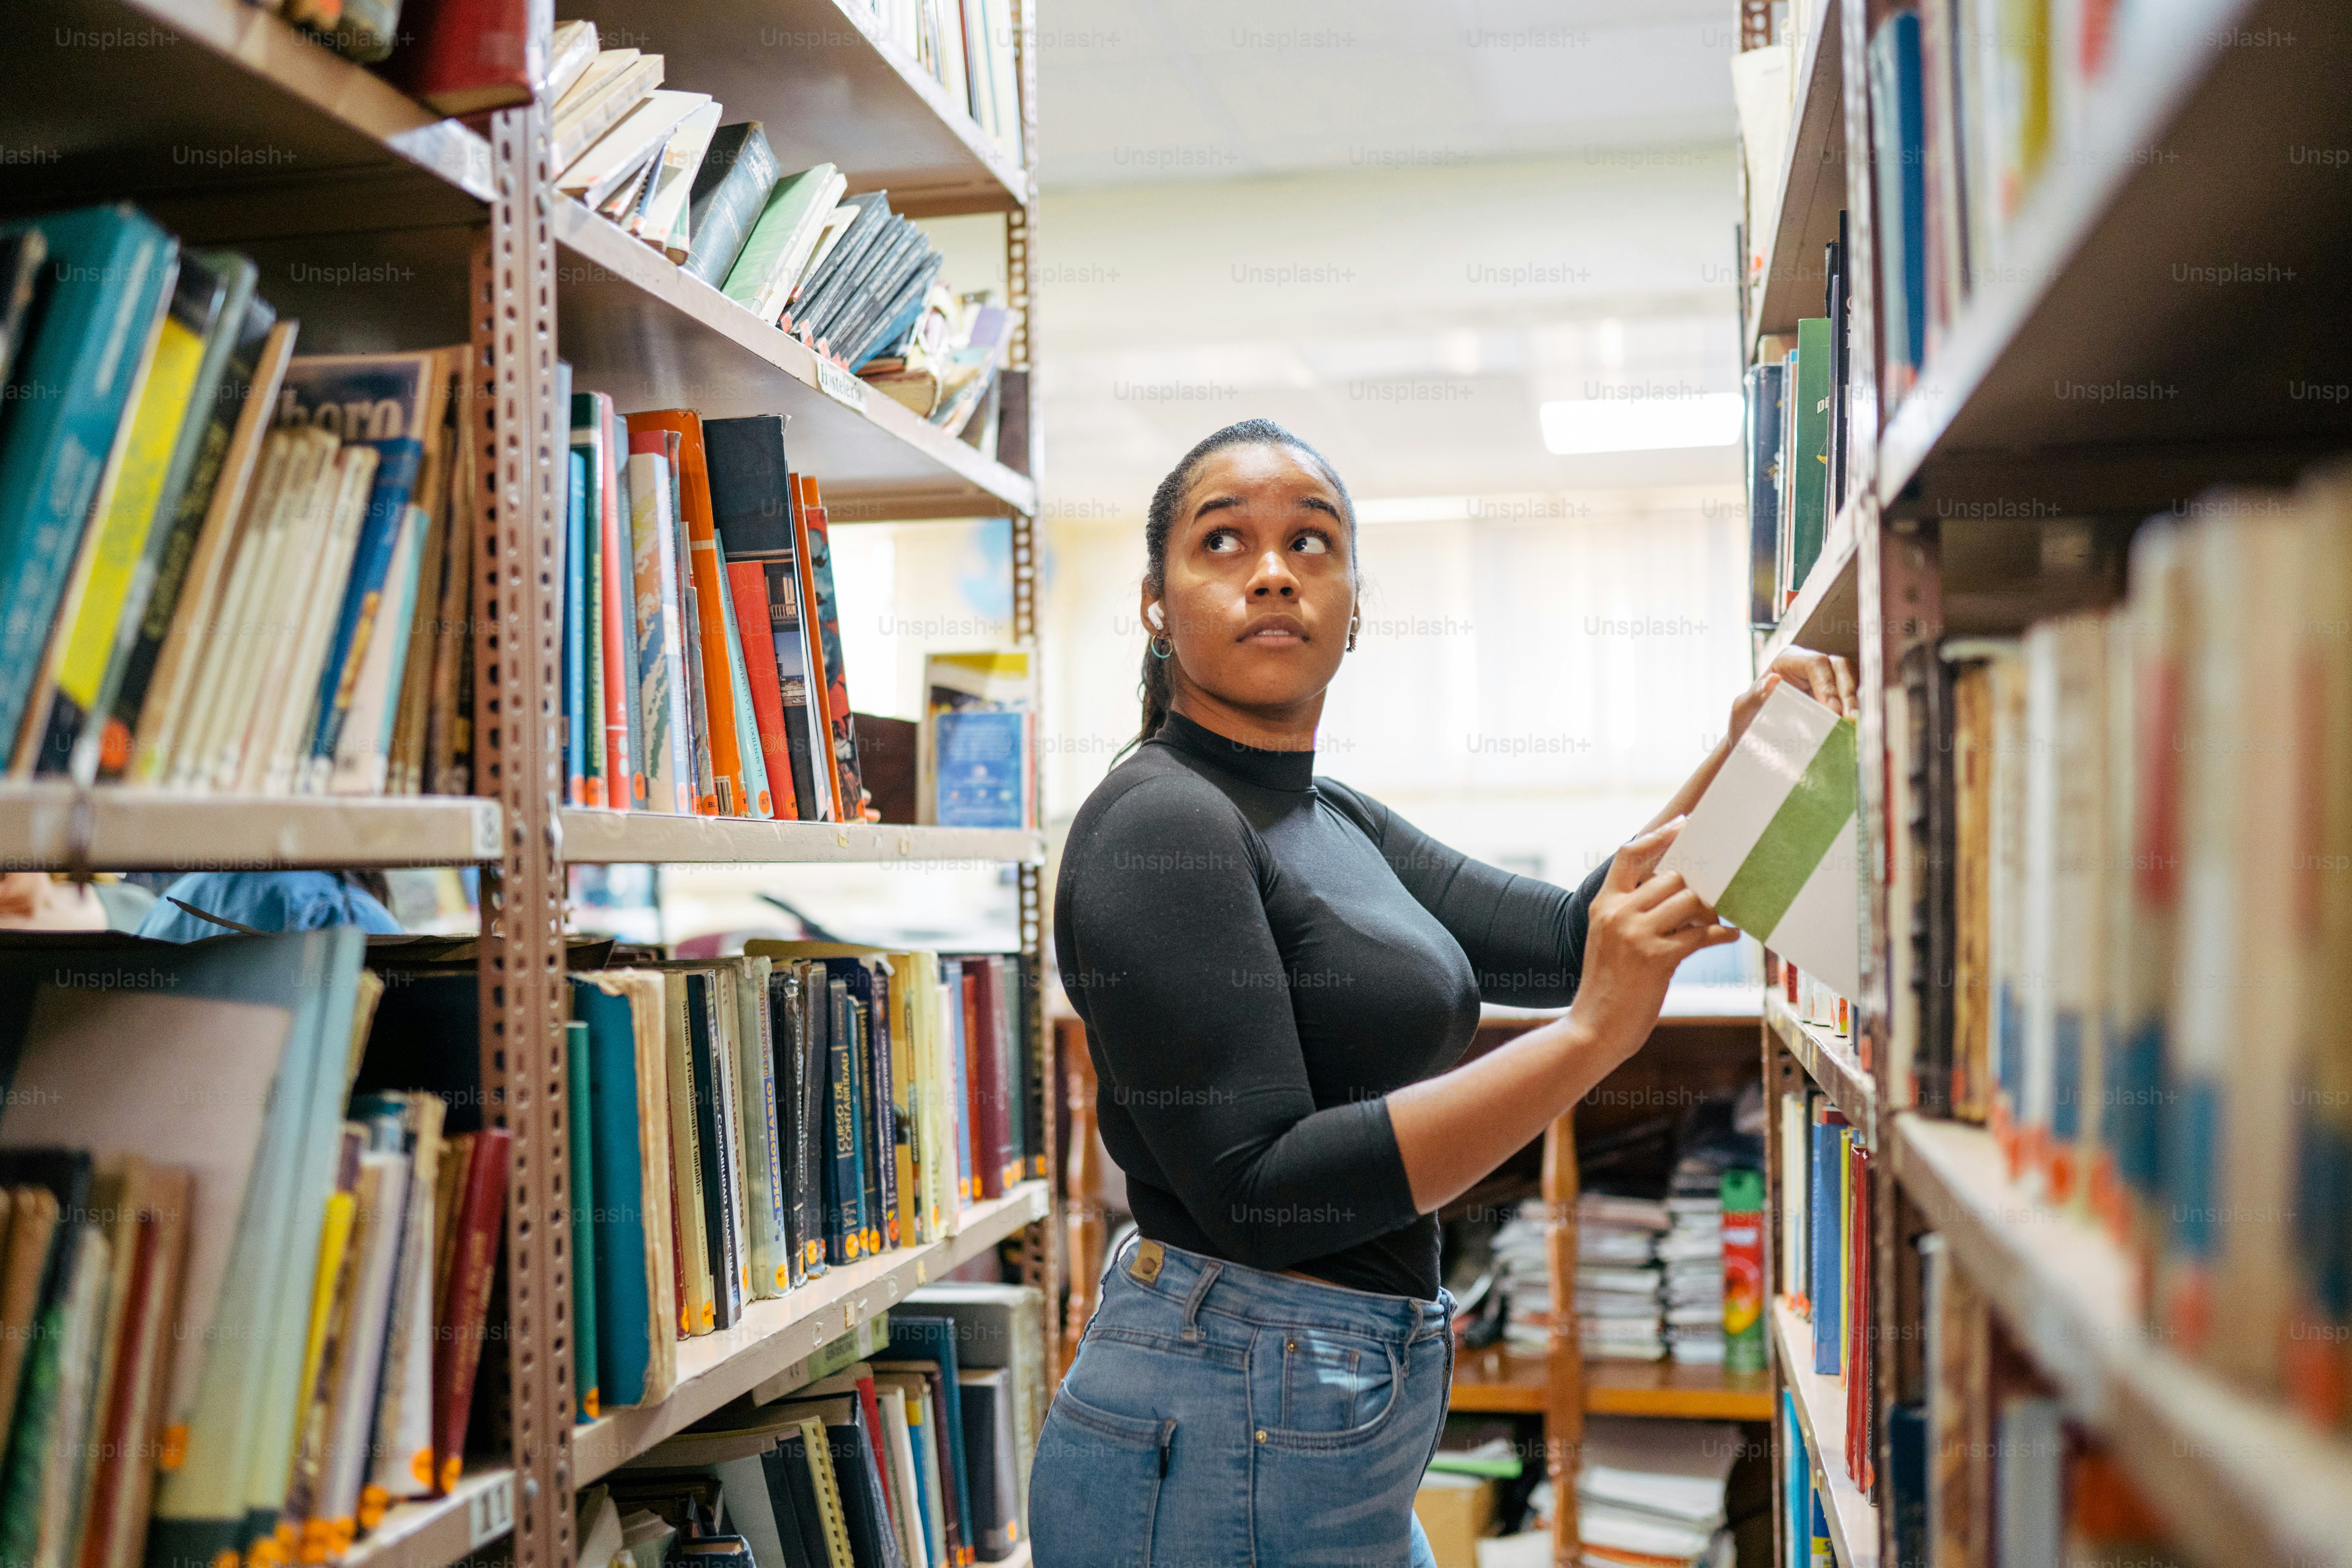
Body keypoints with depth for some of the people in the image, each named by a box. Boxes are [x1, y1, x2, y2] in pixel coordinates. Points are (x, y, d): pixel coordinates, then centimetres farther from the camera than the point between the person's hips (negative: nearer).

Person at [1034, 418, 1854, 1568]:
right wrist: (1594, 1035, -25)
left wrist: (1738, 761, 2)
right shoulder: (1158, 827, -18)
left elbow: (1567, 937, 13)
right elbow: (1258, 1193, -24)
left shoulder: (1335, 822, 11)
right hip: (1225, 1445, -9)